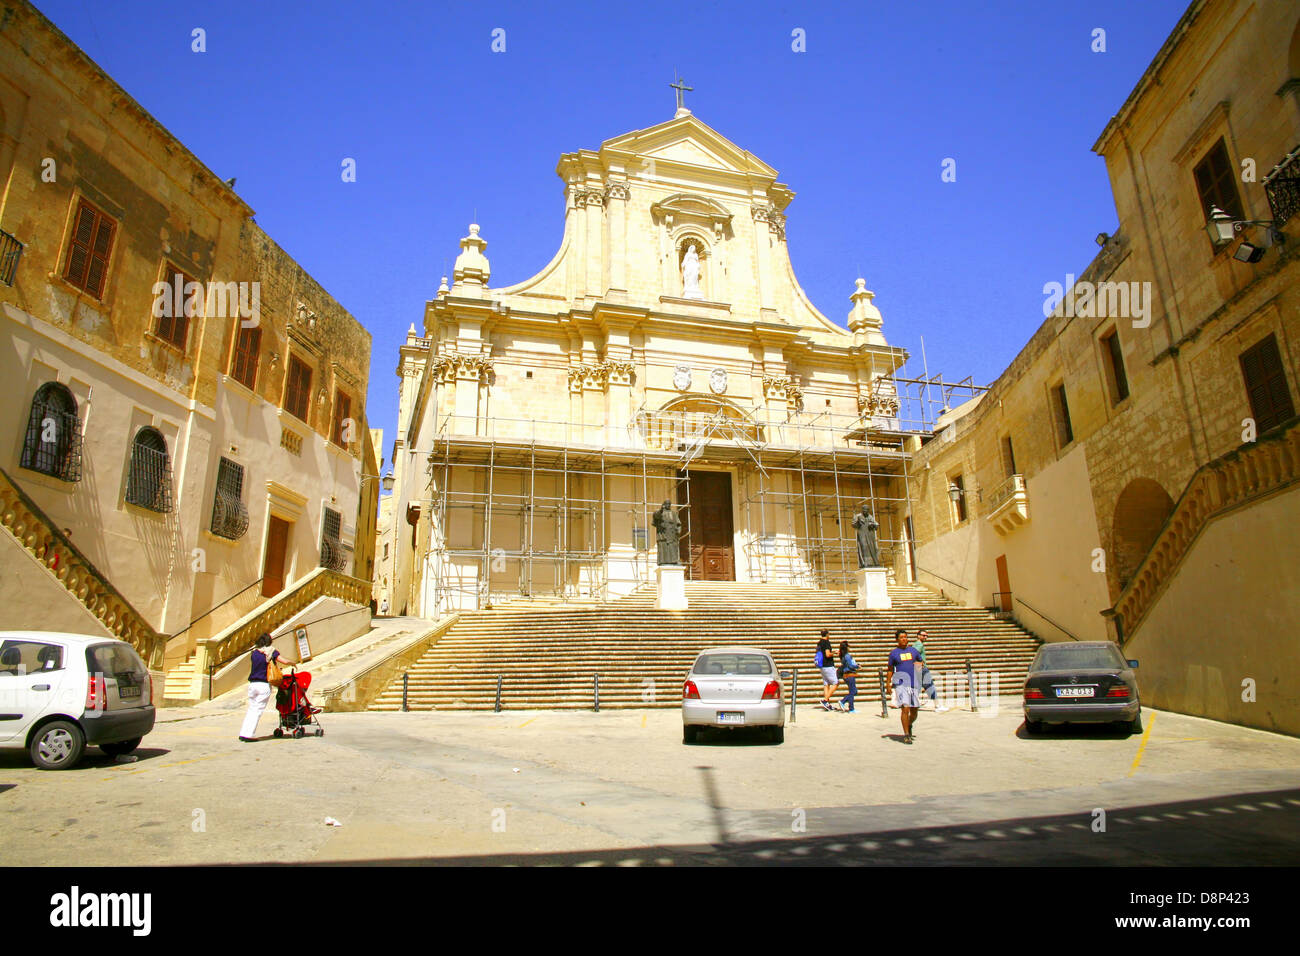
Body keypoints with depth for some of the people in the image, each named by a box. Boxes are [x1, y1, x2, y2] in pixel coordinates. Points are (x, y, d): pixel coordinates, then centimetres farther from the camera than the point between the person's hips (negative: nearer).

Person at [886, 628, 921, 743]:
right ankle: (906, 735, -7)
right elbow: (890, 670, 8)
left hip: (913, 684, 4)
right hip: (901, 684, -4)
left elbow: (920, 662, 26)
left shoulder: (913, 650, 11)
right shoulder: (893, 653, 3)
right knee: (905, 708, -15)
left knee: (914, 711, 10)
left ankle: (909, 726, 39)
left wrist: (917, 664, 3)